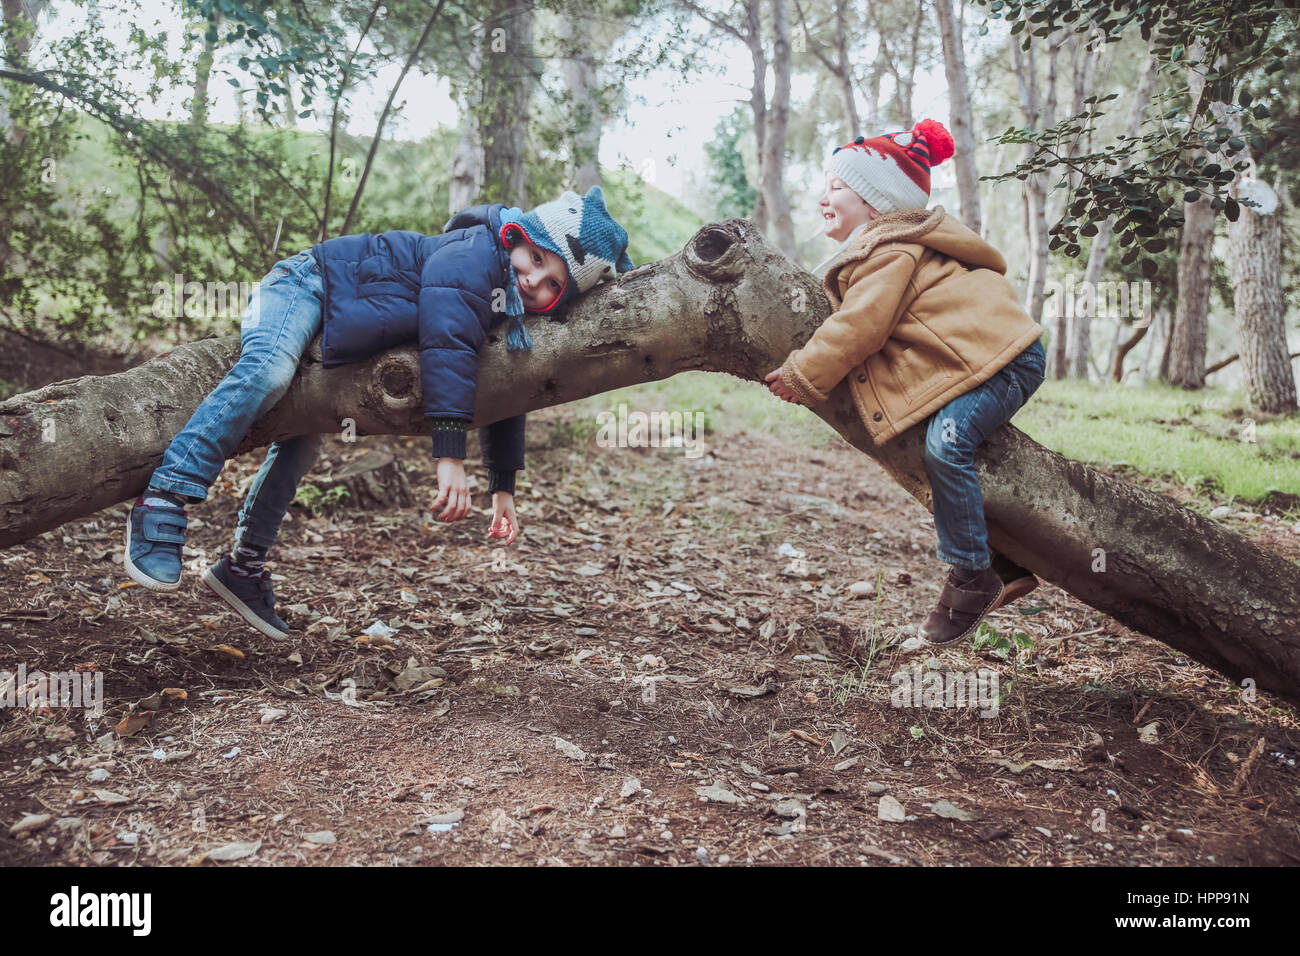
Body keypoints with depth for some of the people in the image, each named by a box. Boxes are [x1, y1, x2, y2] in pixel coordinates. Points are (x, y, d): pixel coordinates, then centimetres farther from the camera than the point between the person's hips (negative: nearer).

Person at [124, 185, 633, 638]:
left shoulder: (515, 317, 0)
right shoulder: (474, 256, -28)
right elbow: (447, 346, -41)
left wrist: (503, 489, 11)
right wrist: (450, 457, -46)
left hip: (336, 333, 9)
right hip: (307, 284, -9)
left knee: (303, 442, 13)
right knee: (269, 371, -38)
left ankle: (243, 566, 24)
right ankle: (163, 502, -38)